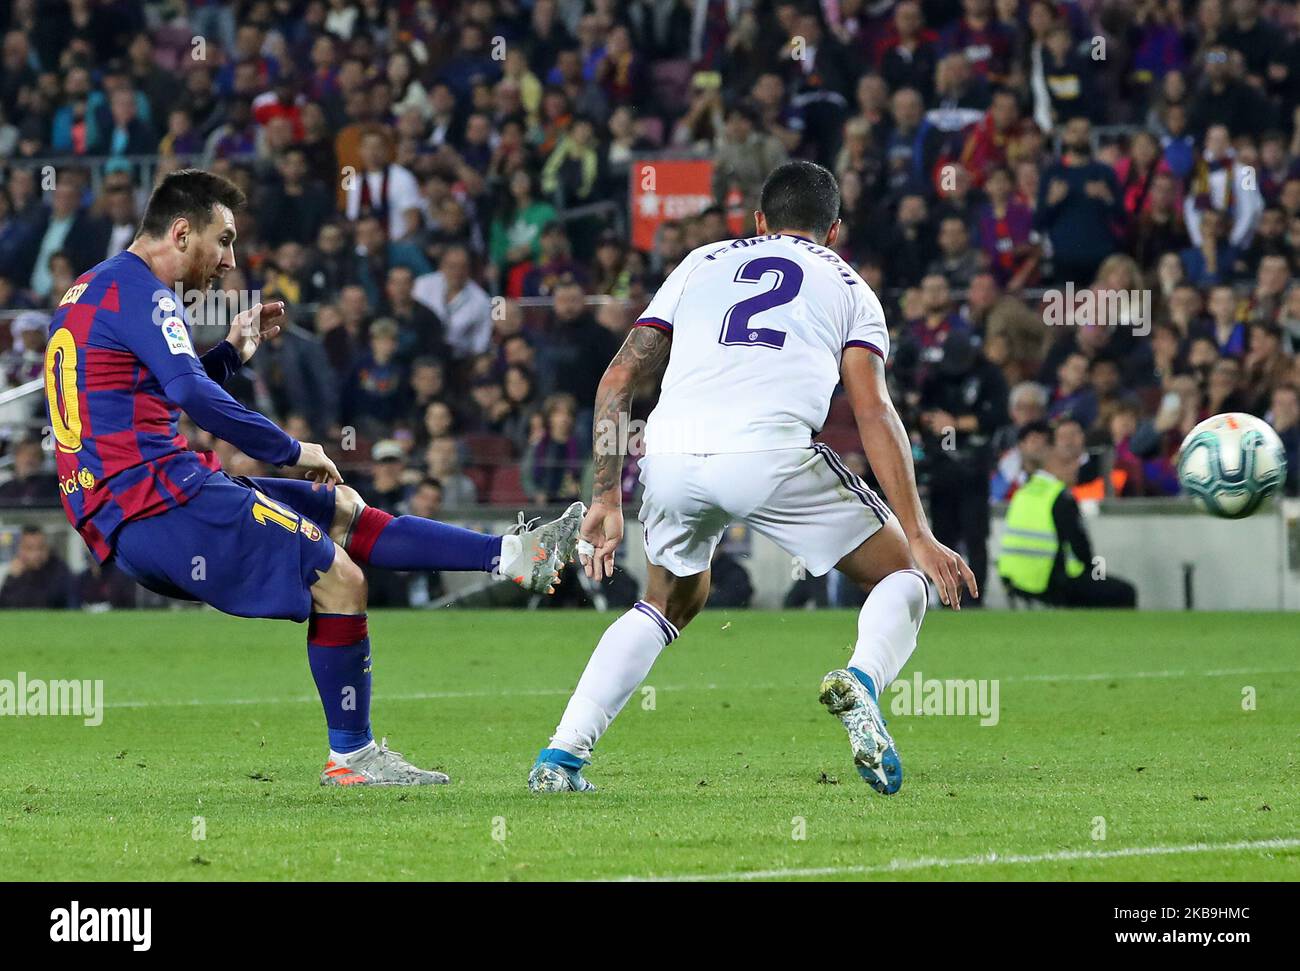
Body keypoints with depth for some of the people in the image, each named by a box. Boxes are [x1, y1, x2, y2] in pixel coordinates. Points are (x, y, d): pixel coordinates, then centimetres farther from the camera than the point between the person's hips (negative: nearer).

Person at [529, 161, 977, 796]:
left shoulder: (702, 263, 29)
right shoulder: (847, 286, 24)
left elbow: (619, 378, 20)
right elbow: (874, 415, 9)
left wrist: (605, 499, 23)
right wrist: (919, 536, 6)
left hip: (670, 455, 3)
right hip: (771, 456, -3)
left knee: (672, 602, 30)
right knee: (904, 574, 16)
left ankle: (561, 755, 19)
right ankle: (862, 680, -16)